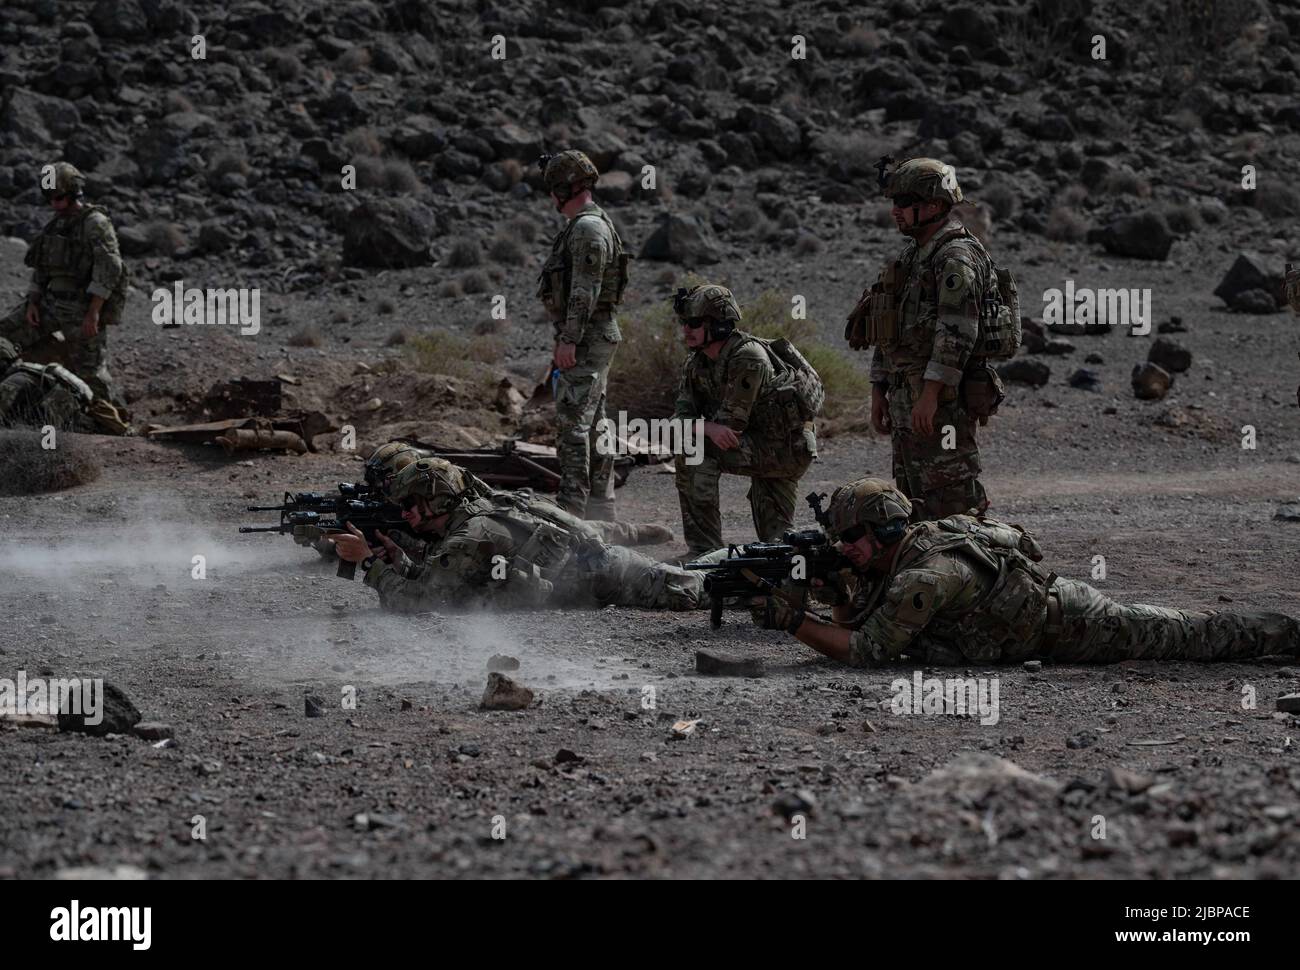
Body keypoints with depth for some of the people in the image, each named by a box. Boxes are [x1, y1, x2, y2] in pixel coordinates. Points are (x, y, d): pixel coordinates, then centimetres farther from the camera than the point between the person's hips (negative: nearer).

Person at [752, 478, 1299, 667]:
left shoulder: (923, 577, -31)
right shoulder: (883, 564, -3)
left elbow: (868, 651, -31)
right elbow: (856, 623, 6)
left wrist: (792, 621, -31)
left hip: (1064, 621, -8)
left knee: (1188, 637, 4)